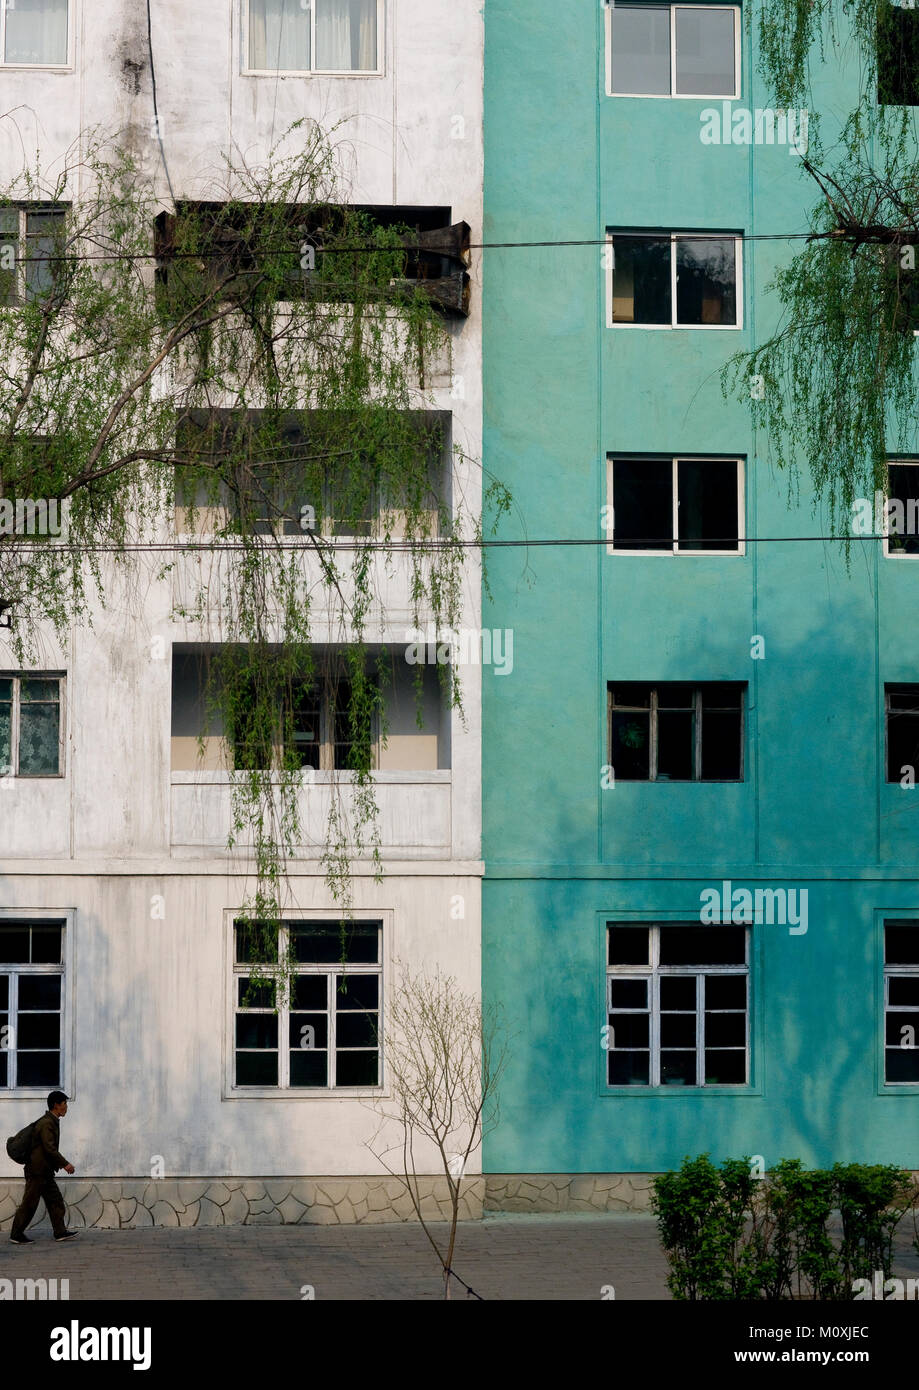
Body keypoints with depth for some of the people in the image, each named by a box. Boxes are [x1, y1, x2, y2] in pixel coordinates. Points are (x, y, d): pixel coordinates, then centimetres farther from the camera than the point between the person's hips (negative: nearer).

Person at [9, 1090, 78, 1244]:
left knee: (55, 1201, 9)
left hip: (45, 1171, 10)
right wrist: (65, 1164, -21)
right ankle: (17, 1235, 4)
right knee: (29, 1203, -3)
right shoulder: (46, 1123, -18)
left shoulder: (52, 1122, 14)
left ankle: (60, 1231, 11)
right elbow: (50, 1148, -24)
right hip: (37, 1170, -10)